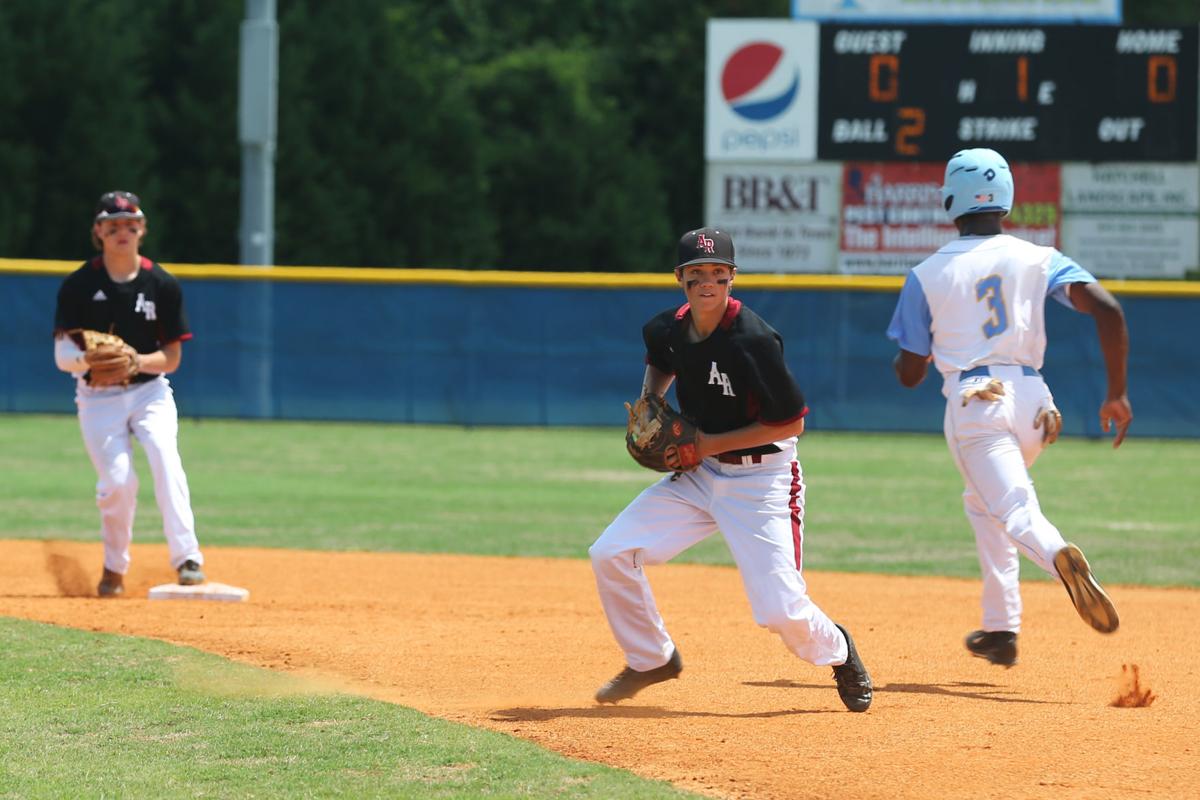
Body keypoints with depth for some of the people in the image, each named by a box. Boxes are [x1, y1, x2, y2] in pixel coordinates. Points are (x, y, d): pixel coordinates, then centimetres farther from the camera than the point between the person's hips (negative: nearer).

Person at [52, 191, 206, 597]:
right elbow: (63, 353, -9)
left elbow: (172, 357, -1)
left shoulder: (162, 285, -3)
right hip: (98, 396, -1)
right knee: (118, 480, -14)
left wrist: (135, 361, -21)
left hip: (150, 391, 1)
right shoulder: (79, 285, -6)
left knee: (165, 457, -25)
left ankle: (187, 559, -29)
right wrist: (89, 359, -32)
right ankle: (115, 567, 12)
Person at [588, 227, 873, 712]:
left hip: (761, 479, -6)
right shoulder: (667, 330, -2)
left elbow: (792, 422, -18)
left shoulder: (752, 341, -24)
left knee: (779, 608, -14)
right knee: (610, 554, -6)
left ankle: (837, 651, 22)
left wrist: (710, 444, -18)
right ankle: (651, 659, 16)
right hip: (698, 474, 7)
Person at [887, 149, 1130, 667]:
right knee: (982, 500, 26)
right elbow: (1107, 310, -6)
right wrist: (1117, 393, 1)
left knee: (1013, 508, -15)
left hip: (972, 403, -4)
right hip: (1032, 400, 4)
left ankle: (1057, 555, -51)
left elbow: (909, 374, 7)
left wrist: (910, 352, 32)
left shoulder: (927, 275, 5)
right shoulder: (1039, 260, 9)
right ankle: (1000, 629, 23)